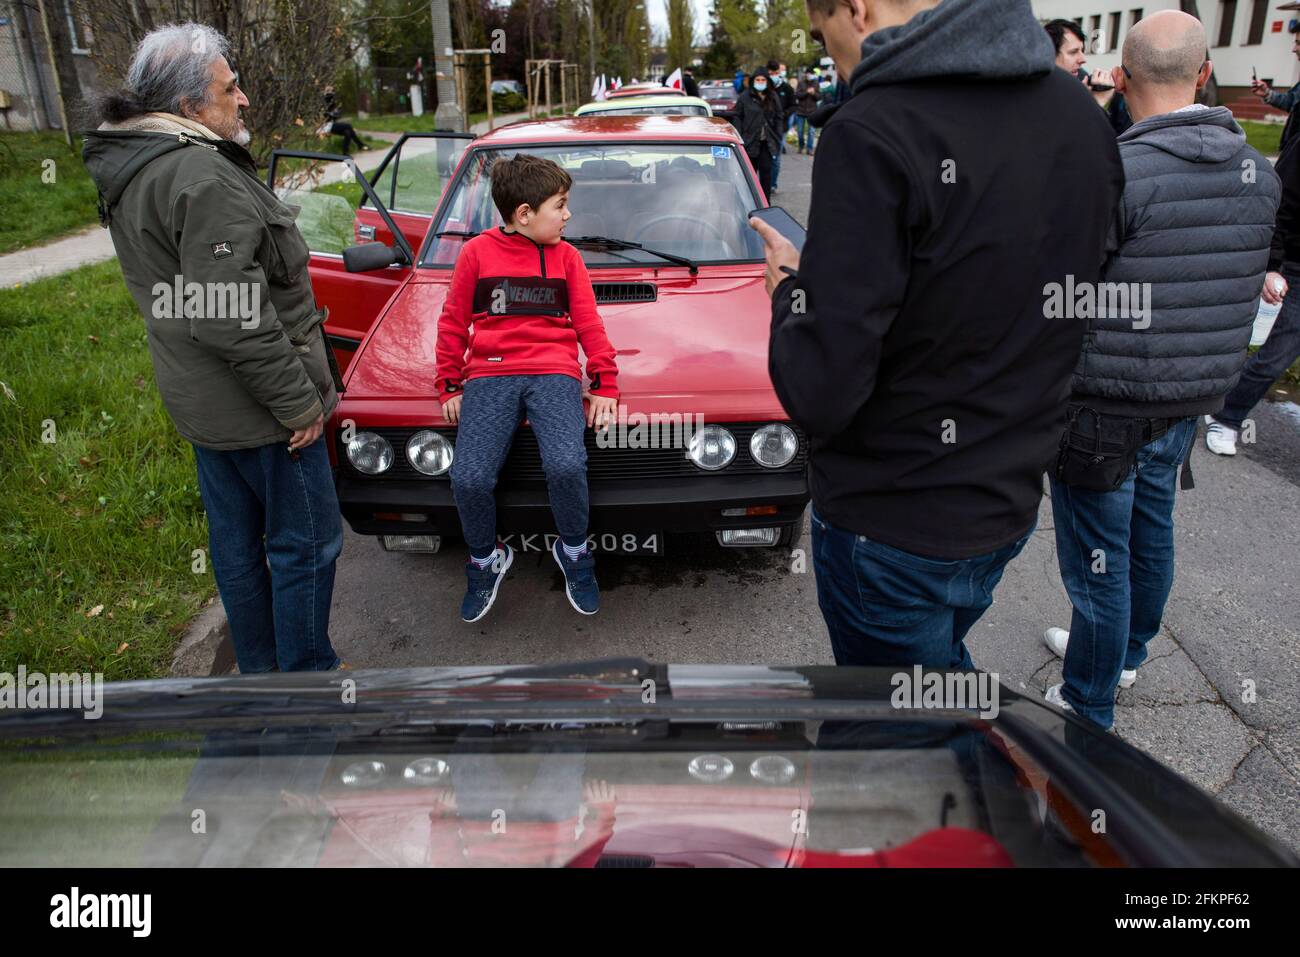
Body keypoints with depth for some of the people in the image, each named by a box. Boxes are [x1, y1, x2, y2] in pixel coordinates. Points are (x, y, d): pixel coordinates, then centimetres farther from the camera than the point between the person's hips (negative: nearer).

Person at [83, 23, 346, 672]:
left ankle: (257, 667, 36)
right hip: (256, 406, -10)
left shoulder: (129, 168, 12)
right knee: (307, 541, 2)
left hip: (199, 400, 10)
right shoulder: (203, 175, -22)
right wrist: (298, 402, -20)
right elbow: (232, 317, -27)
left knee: (235, 537, 19)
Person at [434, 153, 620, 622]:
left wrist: (604, 385, 1)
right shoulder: (477, 252, 9)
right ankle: (486, 560, 12)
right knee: (469, 479, -19)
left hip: (554, 374, 0)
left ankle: (573, 551, 3)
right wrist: (450, 385, 8)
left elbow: (588, 323, 10)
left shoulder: (566, 256, 14)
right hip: (489, 375, 0)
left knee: (567, 466, -27)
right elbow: (453, 321, 12)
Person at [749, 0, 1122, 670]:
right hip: (1010, 507, 7)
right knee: (945, 666, 31)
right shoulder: (1083, 115, 0)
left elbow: (822, 394, -27)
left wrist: (792, 287, -7)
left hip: (892, 529, -7)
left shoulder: (873, 135, -24)